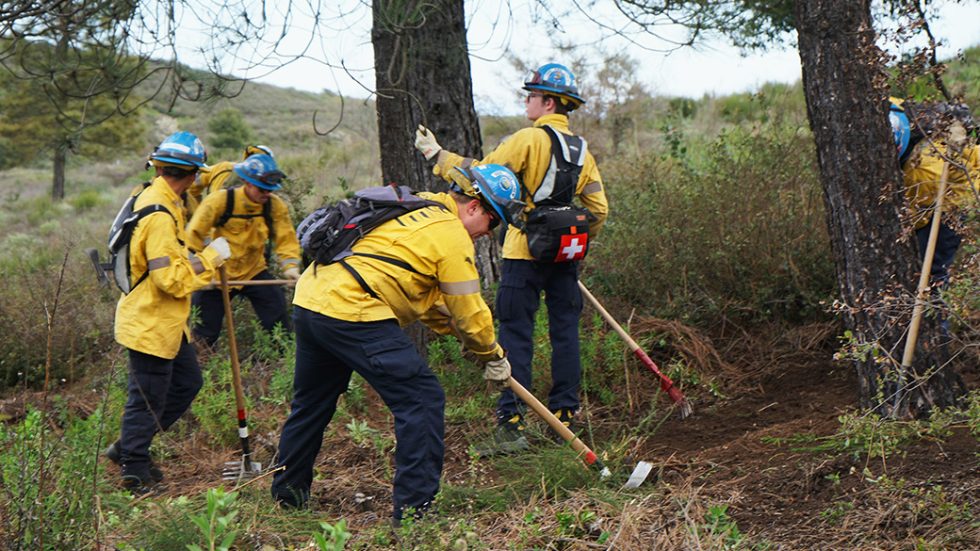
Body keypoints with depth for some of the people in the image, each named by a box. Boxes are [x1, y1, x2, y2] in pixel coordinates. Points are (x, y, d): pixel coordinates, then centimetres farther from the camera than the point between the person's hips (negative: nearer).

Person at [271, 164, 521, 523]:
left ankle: (288, 492, 38)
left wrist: (453, 330, 26)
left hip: (310, 296, 10)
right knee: (422, 399, -6)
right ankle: (414, 506, -6)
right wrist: (492, 356, 13)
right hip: (353, 312, -10)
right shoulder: (452, 235, -5)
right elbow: (469, 310, -2)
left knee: (312, 401, 24)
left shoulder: (420, 207, 22)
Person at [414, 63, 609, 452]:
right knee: (565, 332, 11)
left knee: (516, 334, -4)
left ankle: (512, 422, -6)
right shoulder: (582, 150, 11)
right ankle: (565, 415, 16)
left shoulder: (529, 139, -10)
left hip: (525, 253, -6)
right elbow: (599, 209, 9)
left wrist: (436, 154, -3)